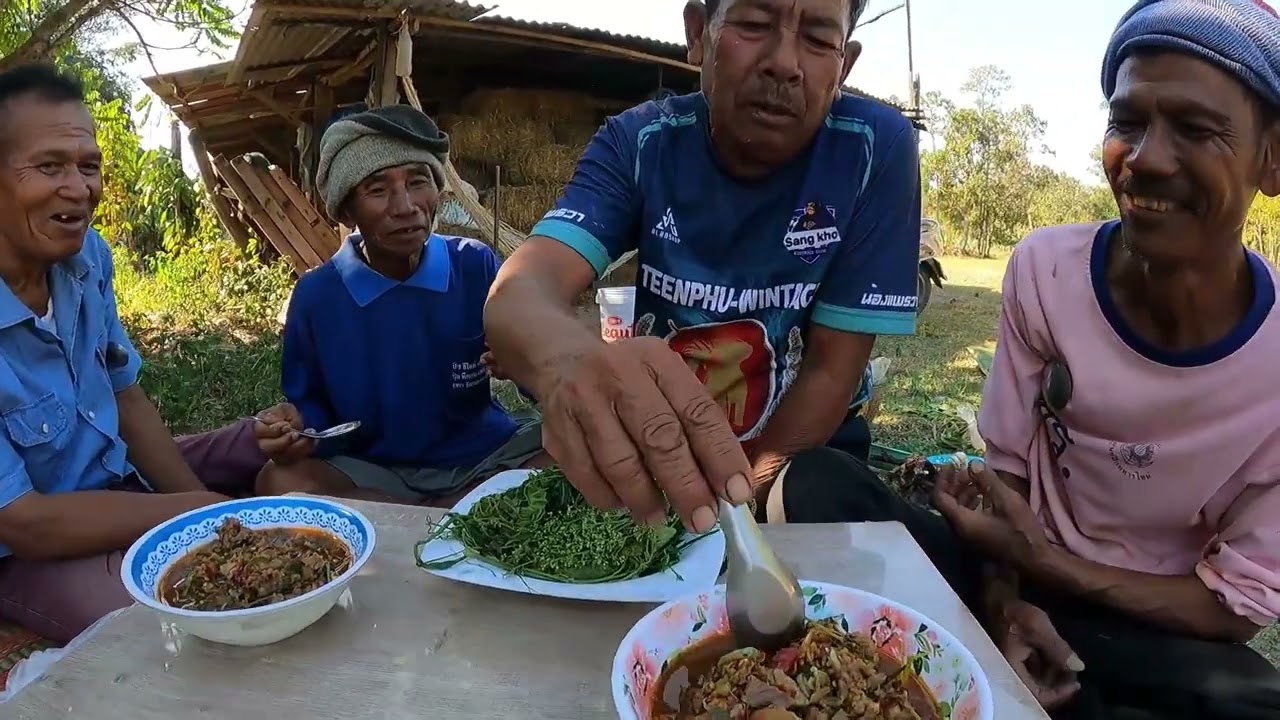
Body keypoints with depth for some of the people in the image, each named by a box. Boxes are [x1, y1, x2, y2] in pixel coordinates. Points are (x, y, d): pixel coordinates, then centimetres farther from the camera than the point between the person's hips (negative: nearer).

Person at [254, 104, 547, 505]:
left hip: (484, 458, 0)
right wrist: (296, 428, -18)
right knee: (279, 481, -27)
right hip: (373, 472, 1)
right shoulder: (316, 296, -4)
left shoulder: (477, 268, -6)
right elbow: (314, 405, 6)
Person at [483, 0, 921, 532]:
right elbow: (520, 291, -28)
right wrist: (567, 357, -52)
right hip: (654, 445, 1)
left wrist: (733, 507, -20)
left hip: (807, 451, 0)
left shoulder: (876, 149, -16)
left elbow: (832, 371, -14)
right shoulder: (638, 142, -13)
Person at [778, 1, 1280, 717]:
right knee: (817, 483, -23)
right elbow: (1005, 471, -4)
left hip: (1163, 633, -1)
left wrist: (1035, 558, -22)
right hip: (1015, 577, 2)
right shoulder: (1047, 270, -11)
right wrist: (1003, 603, -21)